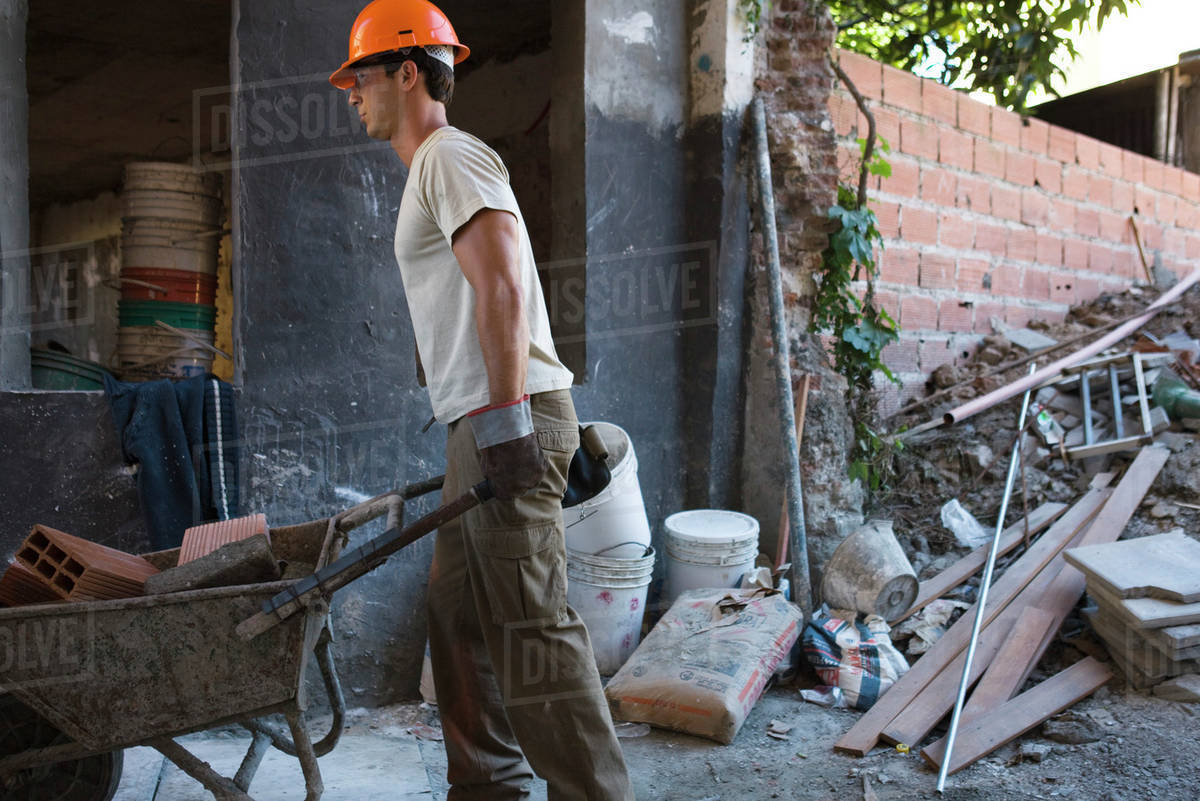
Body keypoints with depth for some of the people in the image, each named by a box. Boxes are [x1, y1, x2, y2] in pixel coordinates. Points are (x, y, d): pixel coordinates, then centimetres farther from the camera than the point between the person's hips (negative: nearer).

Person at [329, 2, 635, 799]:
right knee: (461, 613, 15)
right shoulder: (434, 169, 26)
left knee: (530, 622, -9)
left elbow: (503, 285, -20)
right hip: (485, 424, 11)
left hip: (509, 420, -11)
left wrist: (507, 416, -24)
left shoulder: (450, 155, -6)